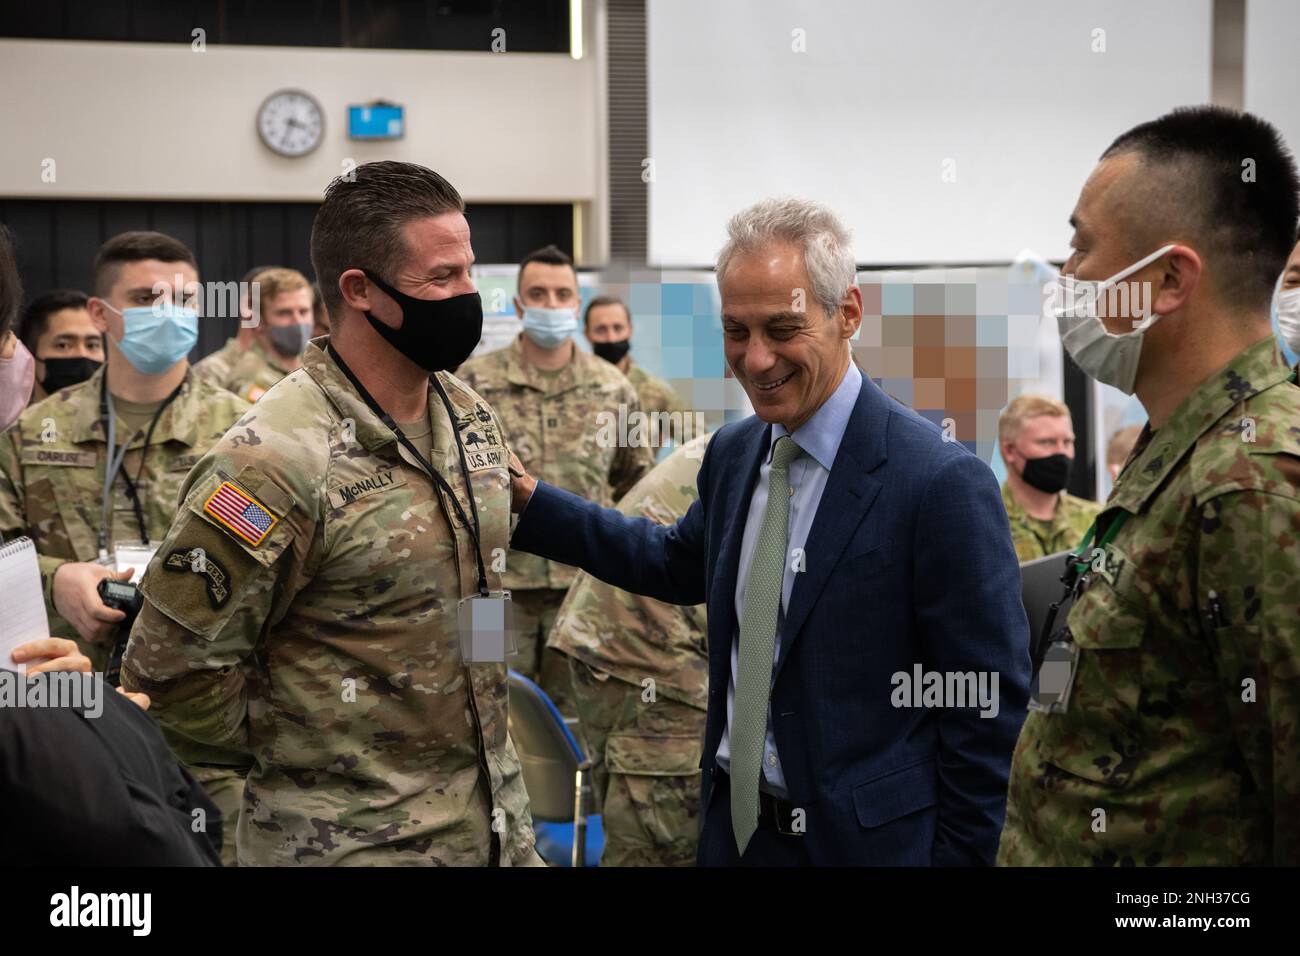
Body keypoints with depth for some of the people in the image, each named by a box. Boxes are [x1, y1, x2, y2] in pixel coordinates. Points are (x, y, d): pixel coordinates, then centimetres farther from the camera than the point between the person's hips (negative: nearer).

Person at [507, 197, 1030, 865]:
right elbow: (682, 565, 21)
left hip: (864, 837, -6)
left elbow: (989, 709, -15)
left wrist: (958, 853, -13)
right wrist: (531, 502, 14)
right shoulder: (732, 452, 3)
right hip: (734, 826, 6)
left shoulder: (943, 483, -19)